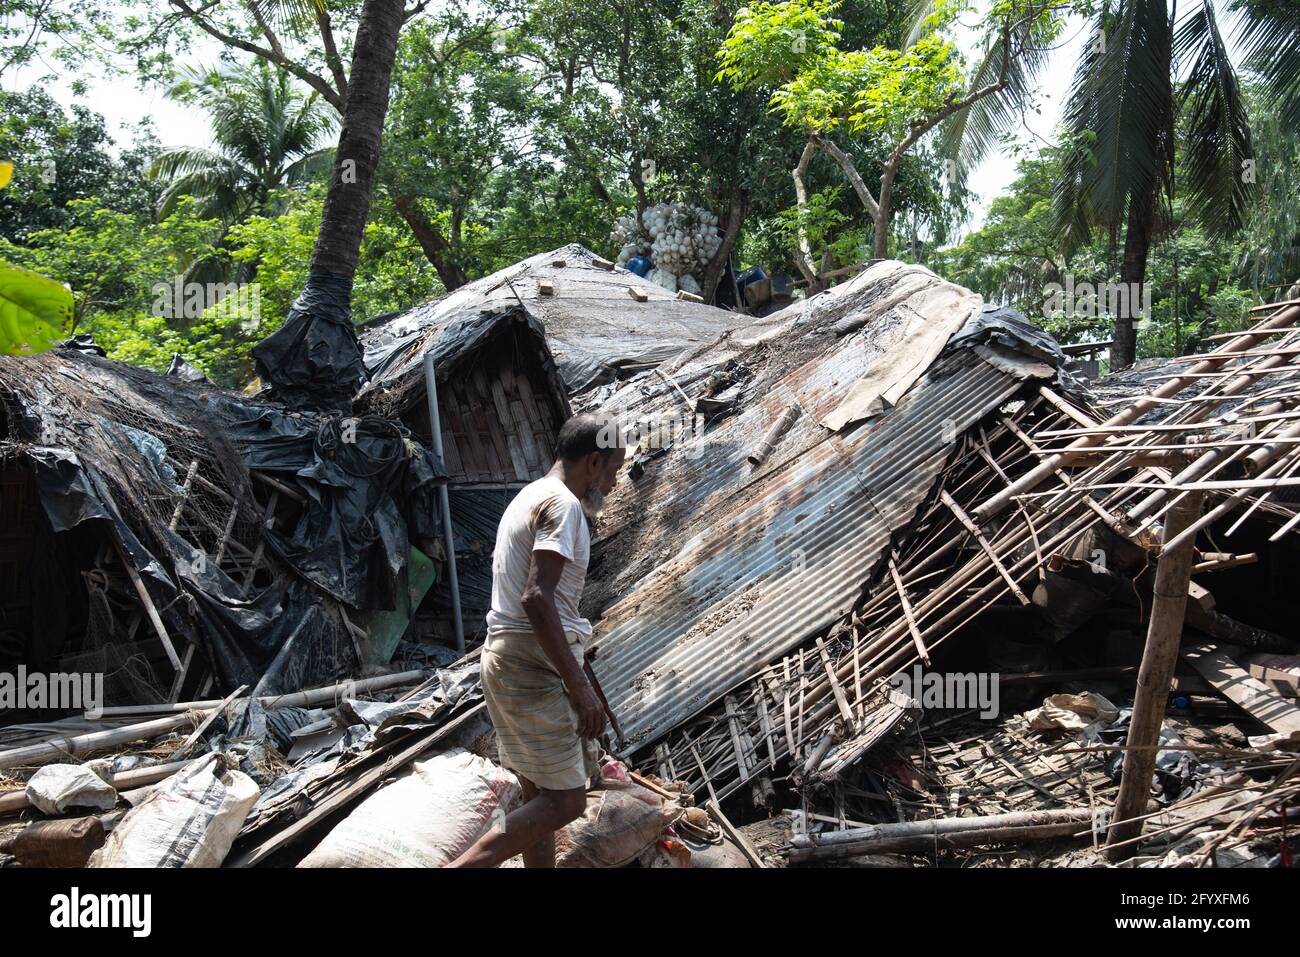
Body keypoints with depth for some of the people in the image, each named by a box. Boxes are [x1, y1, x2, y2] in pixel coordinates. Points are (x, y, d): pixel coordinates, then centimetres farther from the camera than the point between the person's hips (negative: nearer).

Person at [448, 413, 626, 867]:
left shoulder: (532, 497, 17)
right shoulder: (562, 504, -14)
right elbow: (537, 598, -25)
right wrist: (579, 686, -25)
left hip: (509, 660, 10)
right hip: (533, 668, -10)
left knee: (540, 795, 16)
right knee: (565, 801, -5)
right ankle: (461, 867, -10)